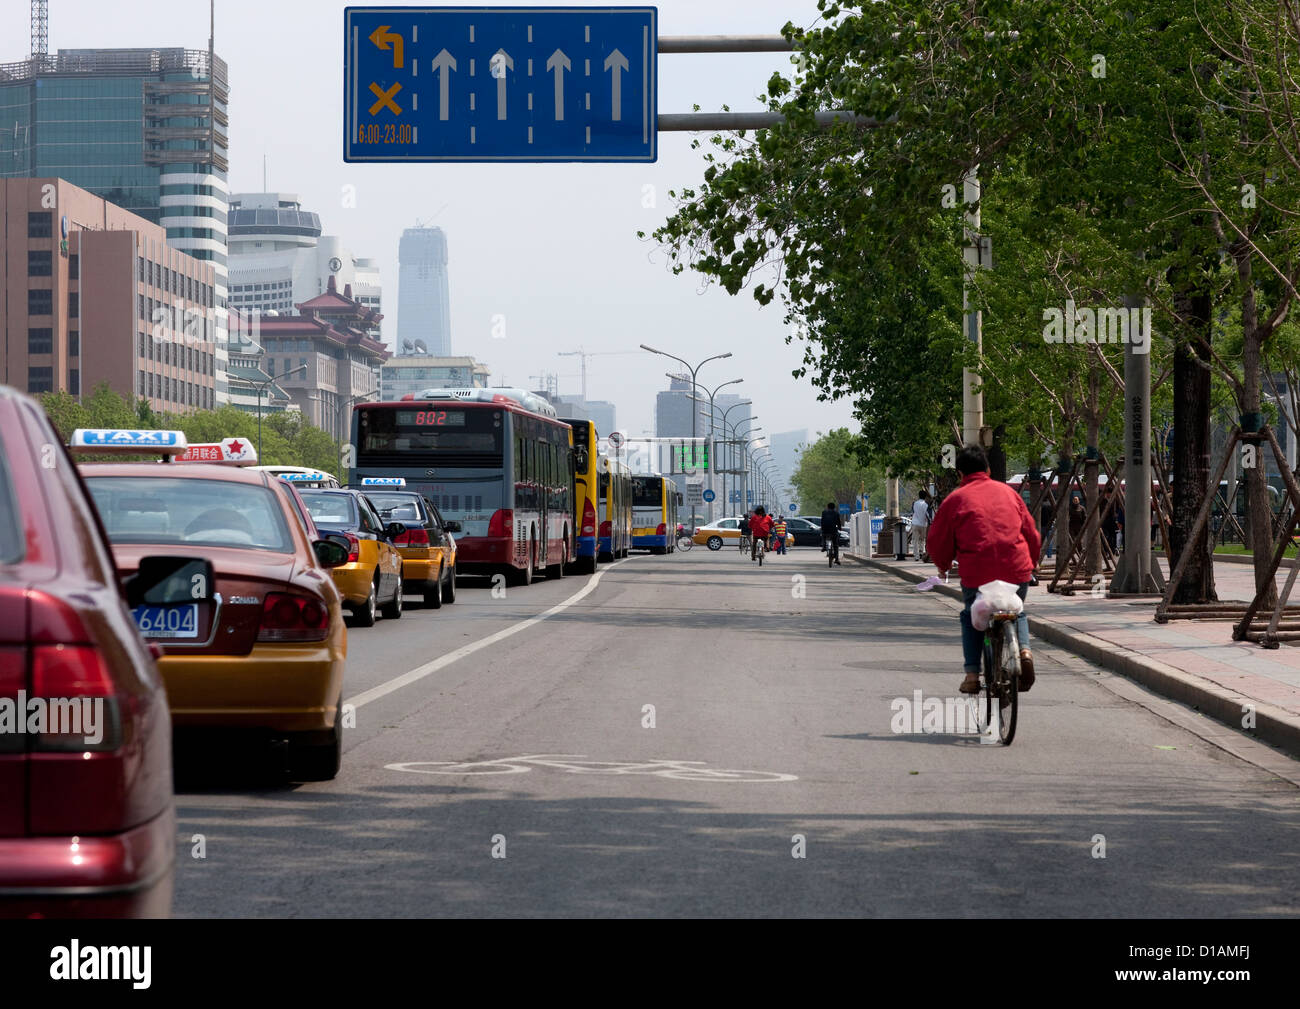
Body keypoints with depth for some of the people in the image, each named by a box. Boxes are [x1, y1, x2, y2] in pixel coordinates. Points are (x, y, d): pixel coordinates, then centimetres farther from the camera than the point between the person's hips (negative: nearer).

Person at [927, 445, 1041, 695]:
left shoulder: (955, 499, 6)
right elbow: (1031, 533, 19)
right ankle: (1024, 649, 1)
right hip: (1017, 571, 2)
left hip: (976, 573, -2)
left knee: (970, 617, 24)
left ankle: (972, 674, 11)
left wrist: (943, 566, 29)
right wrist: (1030, 564, 36)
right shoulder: (1008, 492, 15)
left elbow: (937, 540, 9)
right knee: (1016, 612, 29)